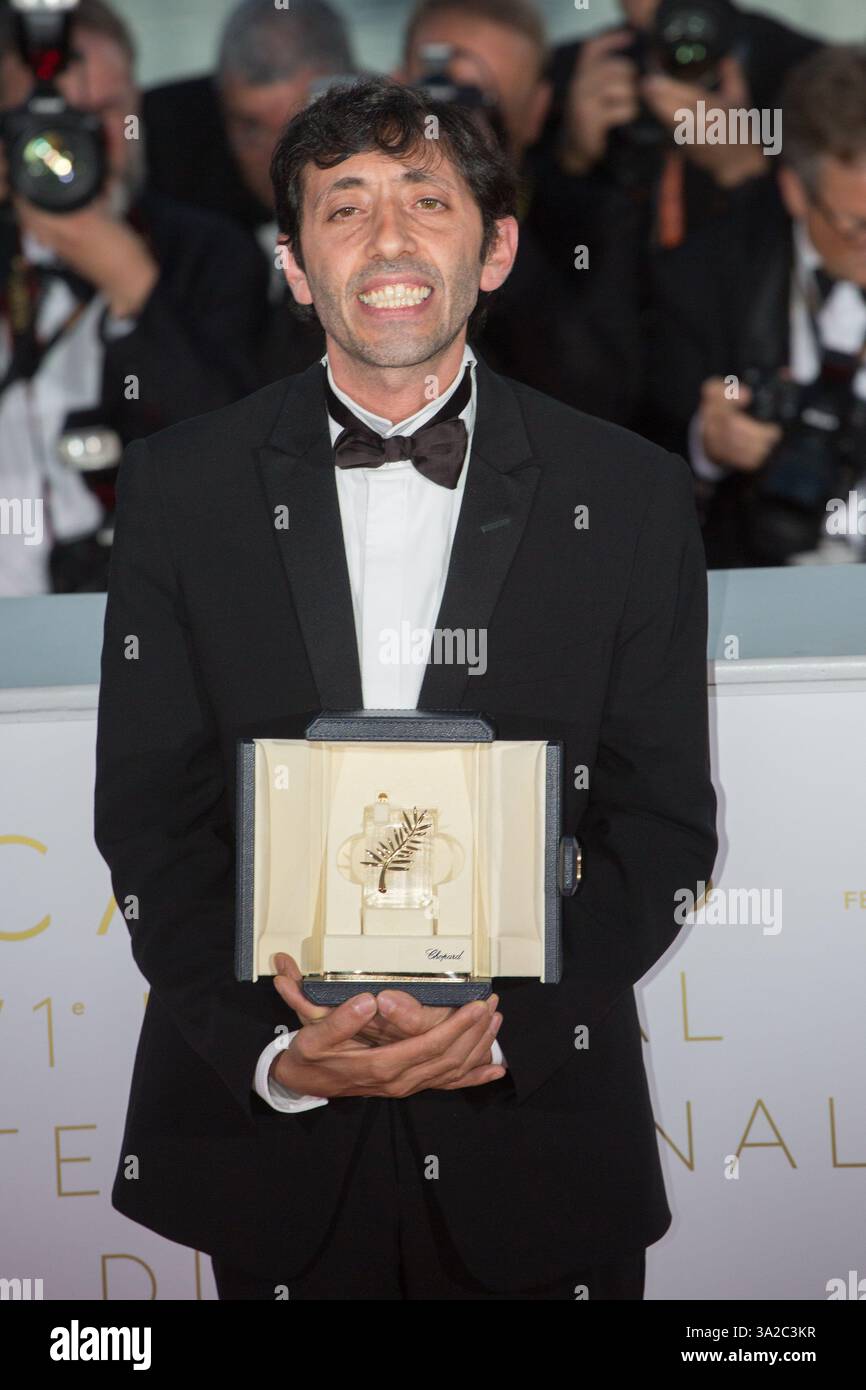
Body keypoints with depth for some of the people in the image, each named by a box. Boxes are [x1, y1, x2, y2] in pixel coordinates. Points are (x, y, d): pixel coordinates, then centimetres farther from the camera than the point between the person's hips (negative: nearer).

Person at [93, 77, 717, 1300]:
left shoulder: (629, 495, 1)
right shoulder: (181, 486, 2)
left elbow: (665, 821, 0)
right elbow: (149, 817, 0)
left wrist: (509, 1017, -14)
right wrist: (273, 1051, -14)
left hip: (537, 1127, 0)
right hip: (264, 1135, 0)